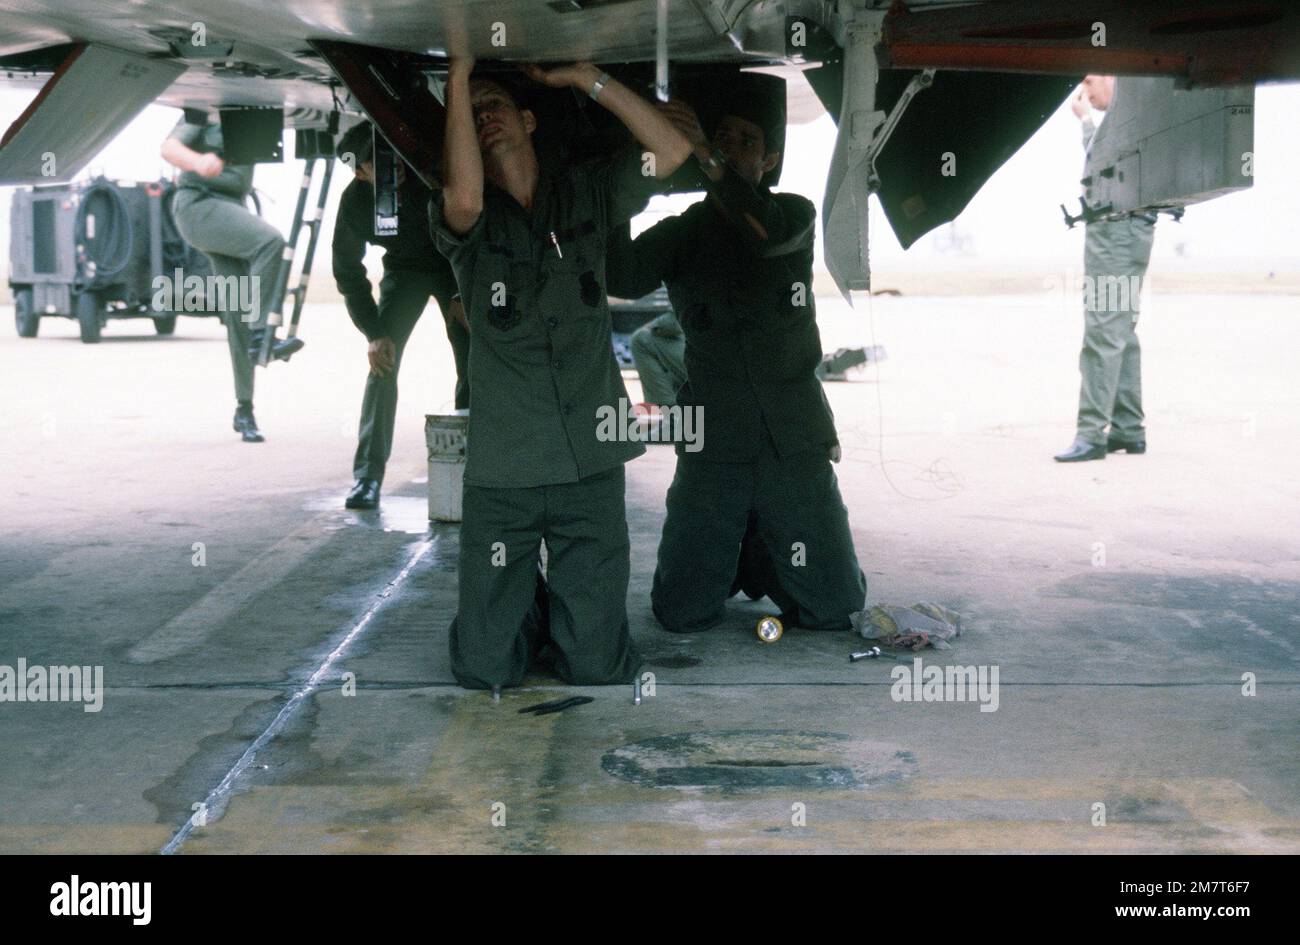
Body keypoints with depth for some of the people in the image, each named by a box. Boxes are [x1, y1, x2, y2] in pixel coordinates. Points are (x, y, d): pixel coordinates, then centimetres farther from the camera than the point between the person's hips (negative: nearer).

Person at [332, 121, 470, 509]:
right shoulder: (354, 203, -23)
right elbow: (348, 274, -12)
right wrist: (374, 334, -21)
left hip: (455, 264, 0)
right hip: (403, 270, 1)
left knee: (471, 364, -10)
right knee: (382, 362, -13)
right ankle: (368, 473, -11)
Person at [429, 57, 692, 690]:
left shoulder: (587, 193, 9)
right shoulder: (462, 222, 1)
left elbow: (672, 150, -2)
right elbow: (464, 196, -23)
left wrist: (583, 77, -4)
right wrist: (457, 77, -14)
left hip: (592, 465, 1)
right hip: (501, 472, -1)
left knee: (597, 668, 3)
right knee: (485, 671, 2)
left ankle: (566, 620, 35)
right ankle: (517, 606, 34)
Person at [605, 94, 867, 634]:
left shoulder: (796, 215, 8)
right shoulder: (681, 233, 8)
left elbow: (768, 234, -18)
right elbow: (624, 279, -13)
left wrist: (708, 158, -30)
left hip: (794, 442, 0)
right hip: (713, 444, 0)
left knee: (834, 608, 0)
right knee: (683, 613, -3)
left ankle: (758, 558, 31)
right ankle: (734, 555, 30)